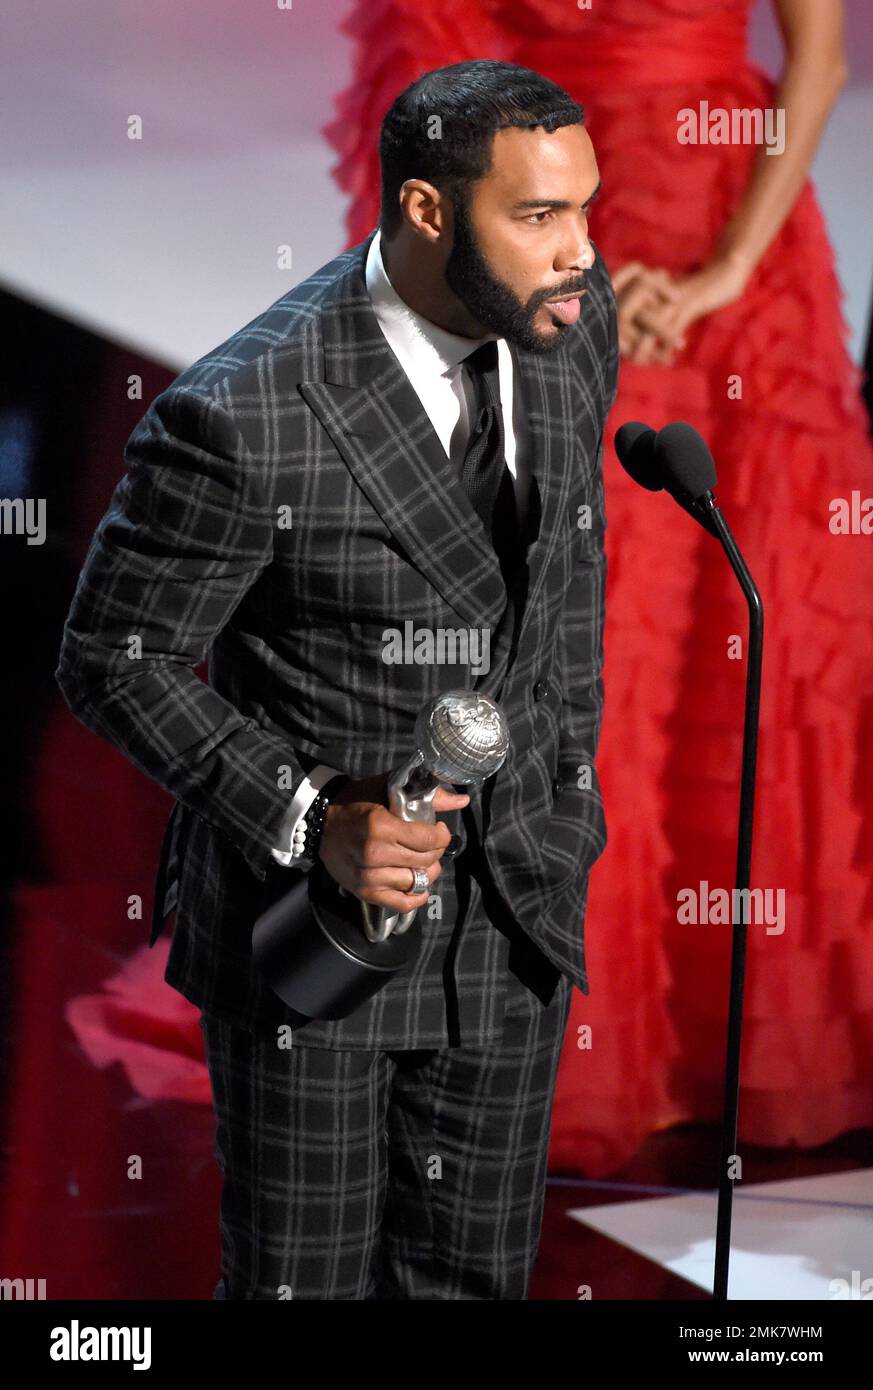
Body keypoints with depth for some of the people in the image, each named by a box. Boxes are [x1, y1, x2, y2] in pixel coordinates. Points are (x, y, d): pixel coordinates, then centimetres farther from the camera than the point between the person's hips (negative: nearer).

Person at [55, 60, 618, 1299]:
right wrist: (310, 819, -22)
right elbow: (111, 661, -14)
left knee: (473, 1278, 16)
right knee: (305, 1280, 9)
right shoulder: (243, 416, -25)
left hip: (516, 909, 5)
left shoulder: (572, 323, -5)